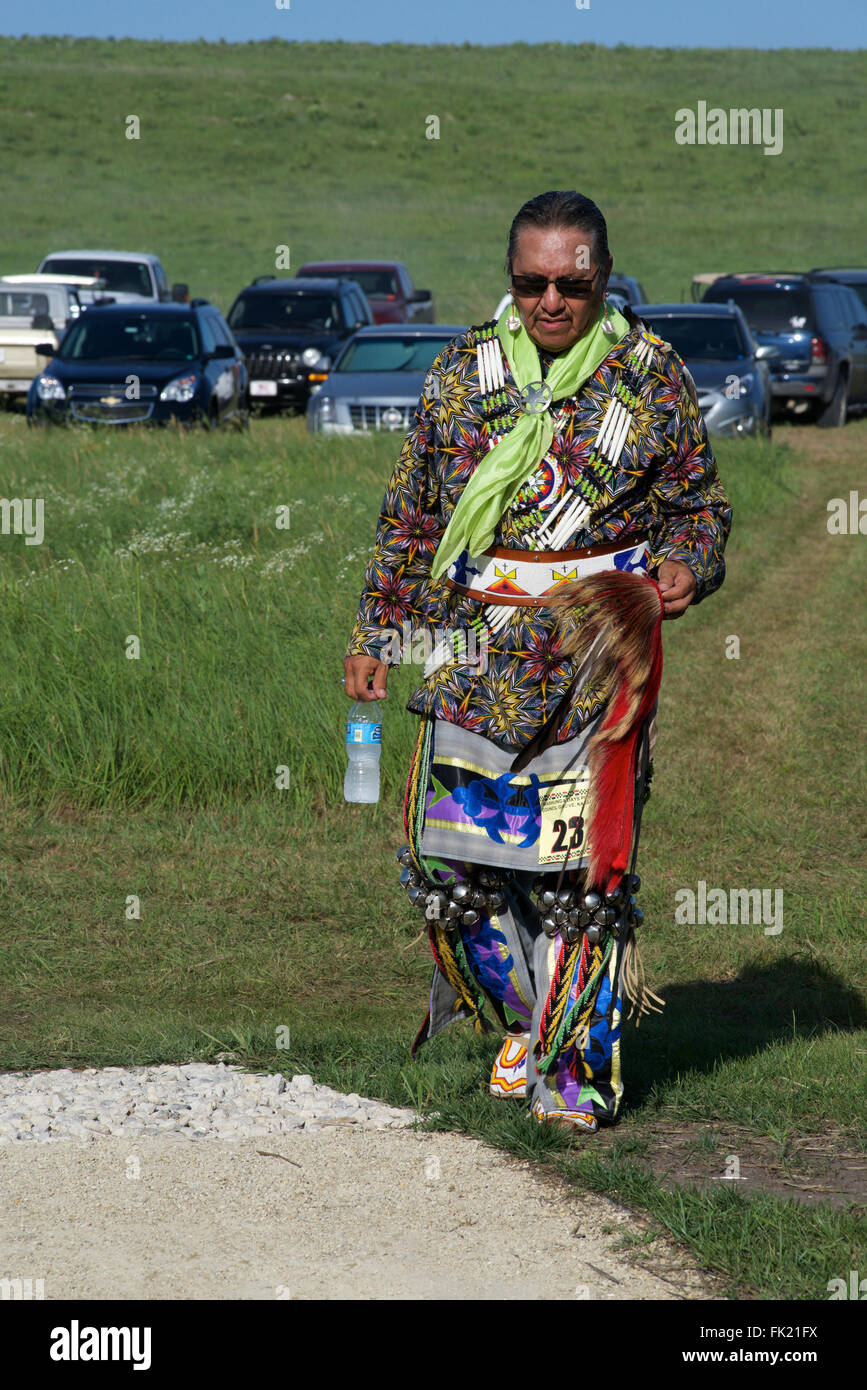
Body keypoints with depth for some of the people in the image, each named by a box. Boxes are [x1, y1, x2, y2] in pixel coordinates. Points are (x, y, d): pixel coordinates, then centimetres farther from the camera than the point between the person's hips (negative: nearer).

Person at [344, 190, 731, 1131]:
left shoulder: (653, 376, 2)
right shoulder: (461, 372, 8)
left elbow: (700, 505, 11)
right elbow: (410, 515, 15)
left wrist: (685, 565, -11)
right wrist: (374, 631, 13)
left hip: (595, 655, -3)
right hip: (475, 655, 3)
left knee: (584, 863, -3)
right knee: (447, 853, 2)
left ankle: (579, 1060, 12)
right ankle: (530, 1016, 24)